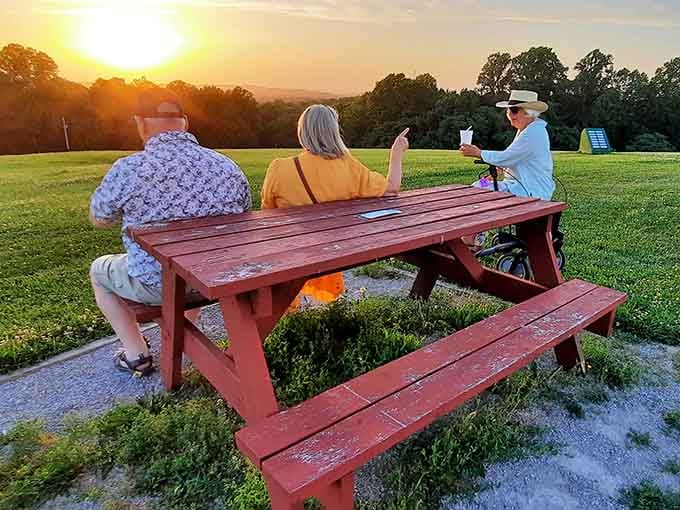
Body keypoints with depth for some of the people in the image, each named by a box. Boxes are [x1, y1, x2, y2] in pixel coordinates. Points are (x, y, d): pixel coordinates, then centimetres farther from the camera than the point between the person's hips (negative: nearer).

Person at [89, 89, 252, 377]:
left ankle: (137, 356, 26)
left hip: (157, 284, -3)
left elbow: (98, 220, 2)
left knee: (99, 270, 26)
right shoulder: (228, 166, -8)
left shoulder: (127, 169, -17)